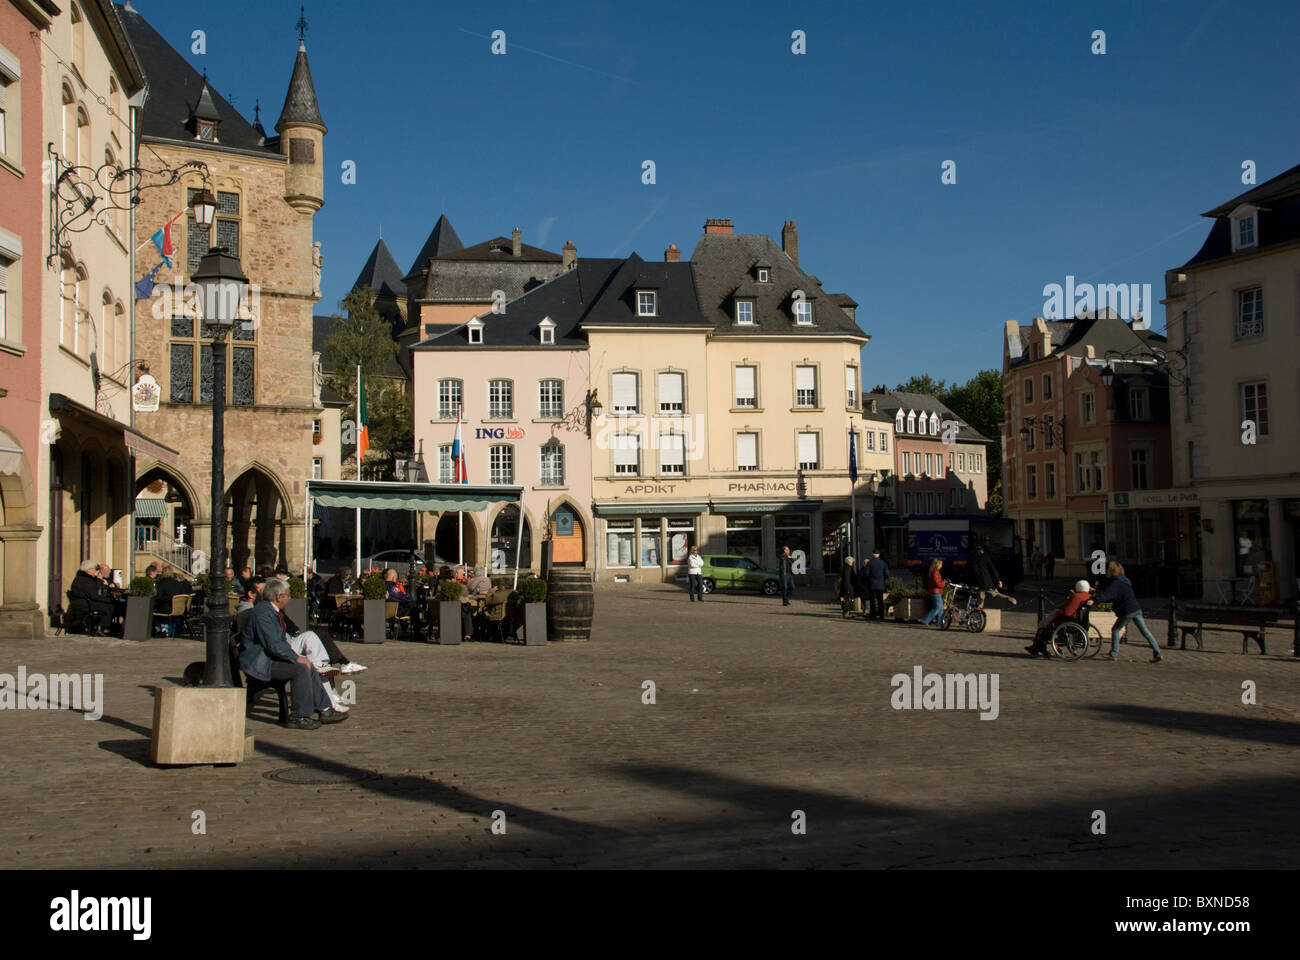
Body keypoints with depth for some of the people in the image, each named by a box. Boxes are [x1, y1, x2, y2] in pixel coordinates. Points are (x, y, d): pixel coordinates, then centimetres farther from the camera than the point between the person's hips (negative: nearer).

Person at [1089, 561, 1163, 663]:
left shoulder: (1115, 583, -11)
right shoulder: (1125, 581, 18)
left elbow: (1106, 594, -29)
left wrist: (1094, 600, -42)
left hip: (1127, 612, -8)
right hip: (1137, 609, 8)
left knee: (1115, 630, 7)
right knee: (1145, 632, 9)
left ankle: (1114, 653, 8)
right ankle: (1157, 654, 8)